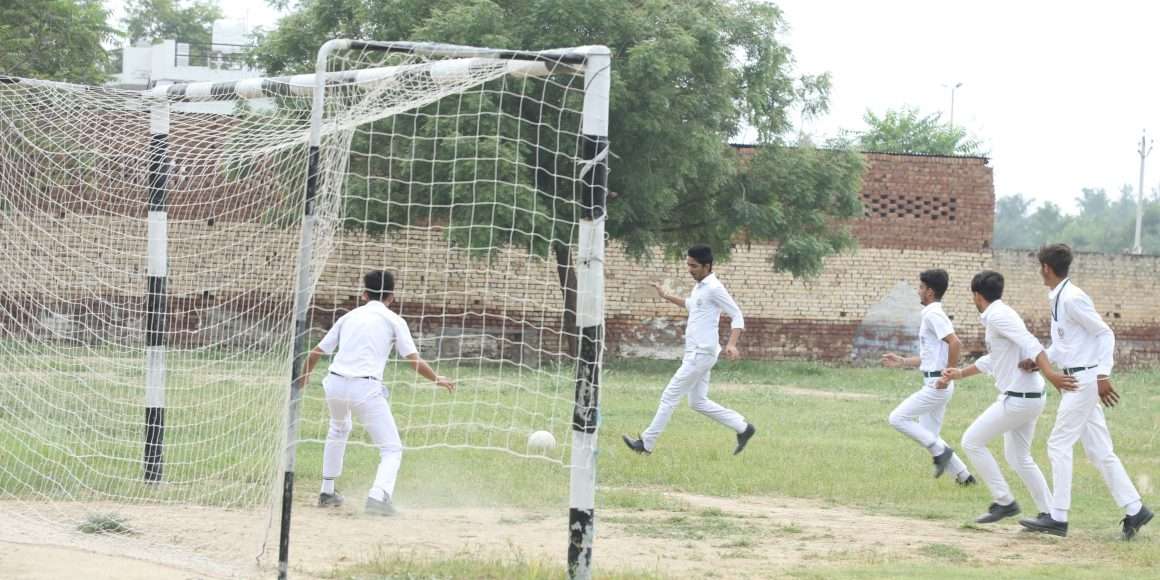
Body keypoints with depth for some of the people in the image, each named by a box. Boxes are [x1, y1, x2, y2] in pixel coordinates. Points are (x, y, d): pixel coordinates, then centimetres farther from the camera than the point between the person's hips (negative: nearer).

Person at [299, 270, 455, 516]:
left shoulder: (350, 316, 19)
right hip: (366, 388, -5)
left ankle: (327, 491, 37)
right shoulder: (394, 320, 7)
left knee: (338, 430, 35)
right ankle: (378, 495, -25)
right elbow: (414, 360, -1)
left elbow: (317, 352, 21)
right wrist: (437, 379, 15)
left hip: (335, 383, 5)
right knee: (392, 449, 1)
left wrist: (304, 376, 39)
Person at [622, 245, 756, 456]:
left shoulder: (714, 288, -15)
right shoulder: (699, 287, 14)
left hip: (702, 353, -10)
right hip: (695, 353, 10)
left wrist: (731, 344, -28)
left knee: (670, 396, -6)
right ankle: (742, 427, 17)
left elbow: (737, 316, -16)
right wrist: (666, 296, 33)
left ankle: (647, 443, -1)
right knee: (698, 402, 12)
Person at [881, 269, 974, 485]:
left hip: (936, 386, -10)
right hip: (935, 385, 10)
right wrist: (902, 362, 23)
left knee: (897, 418, -8)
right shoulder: (933, 315, 18)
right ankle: (964, 476, 13)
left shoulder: (933, 315, -13)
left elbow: (955, 343, -26)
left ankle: (940, 451, -7)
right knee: (928, 436, 12)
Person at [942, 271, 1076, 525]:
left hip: (1017, 398, -10)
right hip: (1029, 398, 10)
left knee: (972, 442, 0)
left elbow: (1030, 344, -26)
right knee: (1019, 457, 18)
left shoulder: (998, 316, -13)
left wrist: (1050, 374, -38)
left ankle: (1004, 502, 1)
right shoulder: (999, 315, 17)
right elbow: (992, 359, 30)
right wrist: (961, 374, 32)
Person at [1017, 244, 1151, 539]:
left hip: (1085, 379, -9)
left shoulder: (1072, 298, -16)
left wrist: (1103, 376, -19)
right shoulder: (1058, 298, 13)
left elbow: (1105, 334, -16)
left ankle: (1058, 517, -2)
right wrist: (1039, 361, 8)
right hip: (1077, 381, 9)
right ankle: (1134, 509, 11)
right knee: (1099, 450, 9)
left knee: (1059, 444, -6)